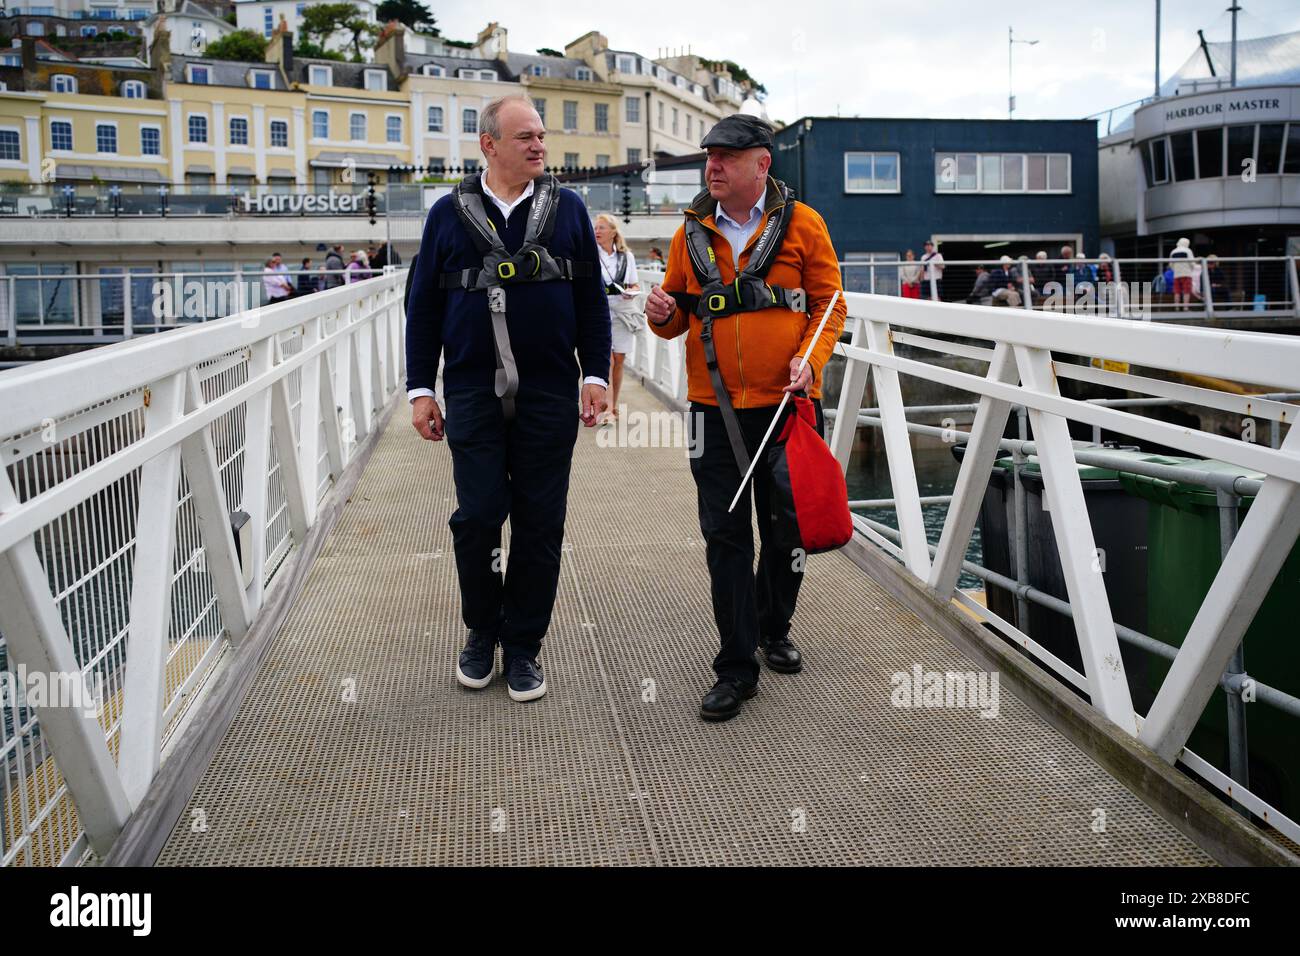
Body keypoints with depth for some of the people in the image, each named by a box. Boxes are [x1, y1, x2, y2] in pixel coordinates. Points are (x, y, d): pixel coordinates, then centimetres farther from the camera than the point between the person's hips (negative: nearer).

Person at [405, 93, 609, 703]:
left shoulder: (568, 209, 8)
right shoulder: (450, 213, 7)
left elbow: (592, 300, 9)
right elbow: (424, 306, 8)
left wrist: (596, 374, 1)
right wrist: (420, 389, 4)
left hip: (550, 395, 1)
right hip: (473, 394, 0)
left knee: (539, 524, 4)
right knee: (477, 517, -2)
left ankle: (523, 646, 19)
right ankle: (481, 632, 22)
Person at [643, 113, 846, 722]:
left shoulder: (801, 224, 1)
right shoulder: (692, 232, 7)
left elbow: (829, 303, 2)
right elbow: (679, 316, 13)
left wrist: (809, 360, -14)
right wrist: (663, 315, -10)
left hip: (787, 404, -1)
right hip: (716, 409, 1)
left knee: (785, 529, 13)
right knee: (725, 536, 1)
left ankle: (773, 630, 36)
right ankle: (736, 667, 10)